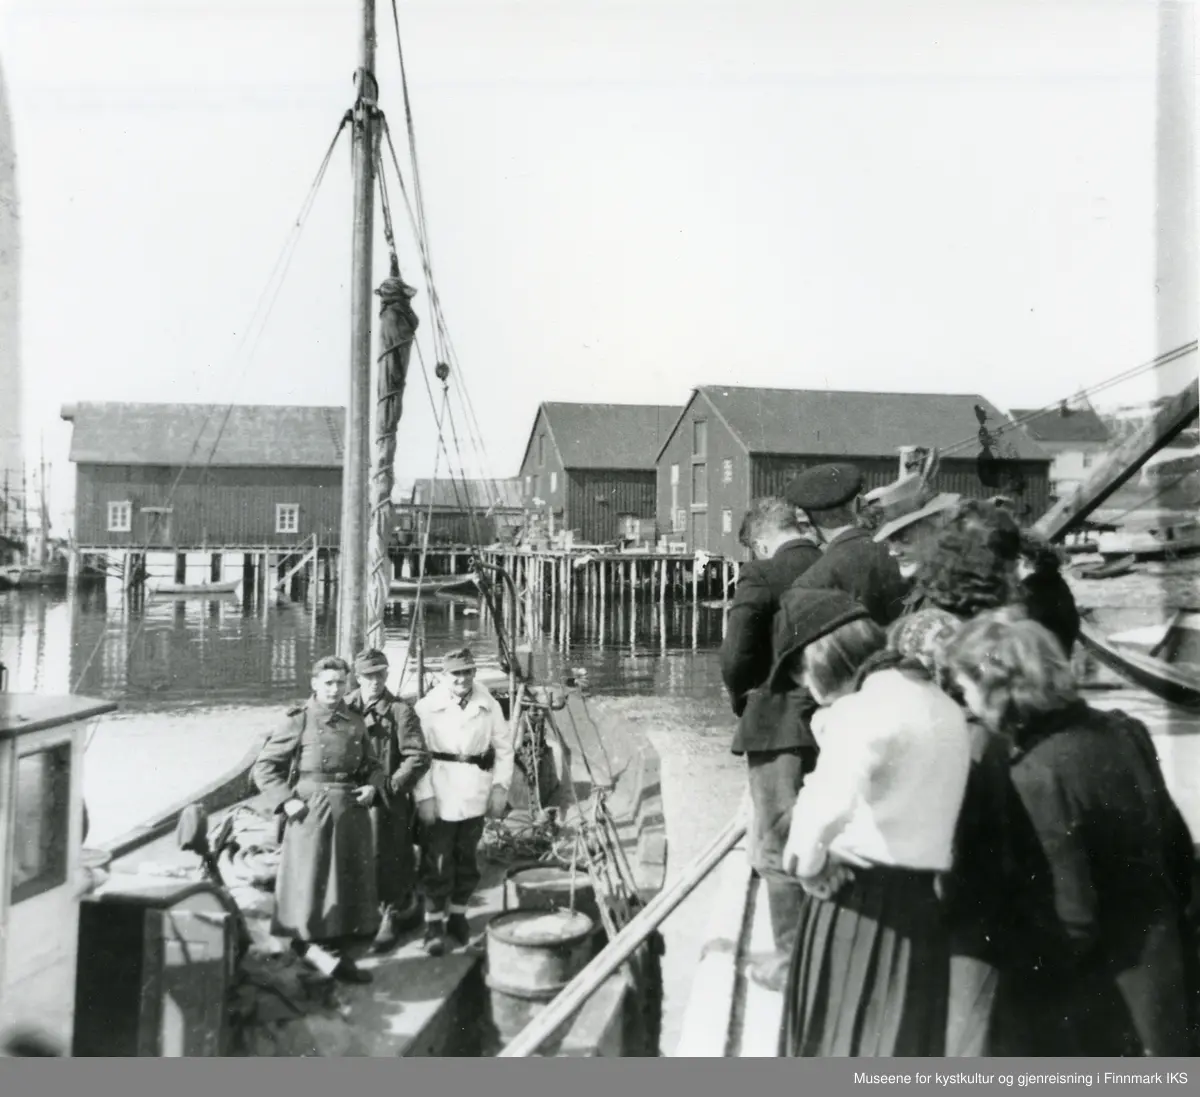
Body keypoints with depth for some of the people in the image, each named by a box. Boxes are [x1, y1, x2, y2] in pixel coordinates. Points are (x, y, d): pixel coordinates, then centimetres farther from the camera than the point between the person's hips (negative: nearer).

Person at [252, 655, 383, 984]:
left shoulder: (356, 723, 8)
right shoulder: (298, 721, -5)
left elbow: (373, 765, 19)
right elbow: (263, 767, -4)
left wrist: (372, 786, -1)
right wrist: (286, 801, -14)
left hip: (351, 812, 5)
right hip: (311, 812, -5)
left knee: (350, 882, 11)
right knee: (310, 880, -3)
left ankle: (334, 951, 26)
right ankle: (313, 947, 10)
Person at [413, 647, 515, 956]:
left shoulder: (489, 706, 3)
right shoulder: (427, 707, -7)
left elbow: (504, 748, 10)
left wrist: (501, 785, 2)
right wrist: (424, 796, -12)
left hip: (475, 796, 3)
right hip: (439, 797, -3)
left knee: (467, 859, 13)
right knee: (437, 862, 0)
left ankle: (458, 916, 30)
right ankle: (434, 922, 15)